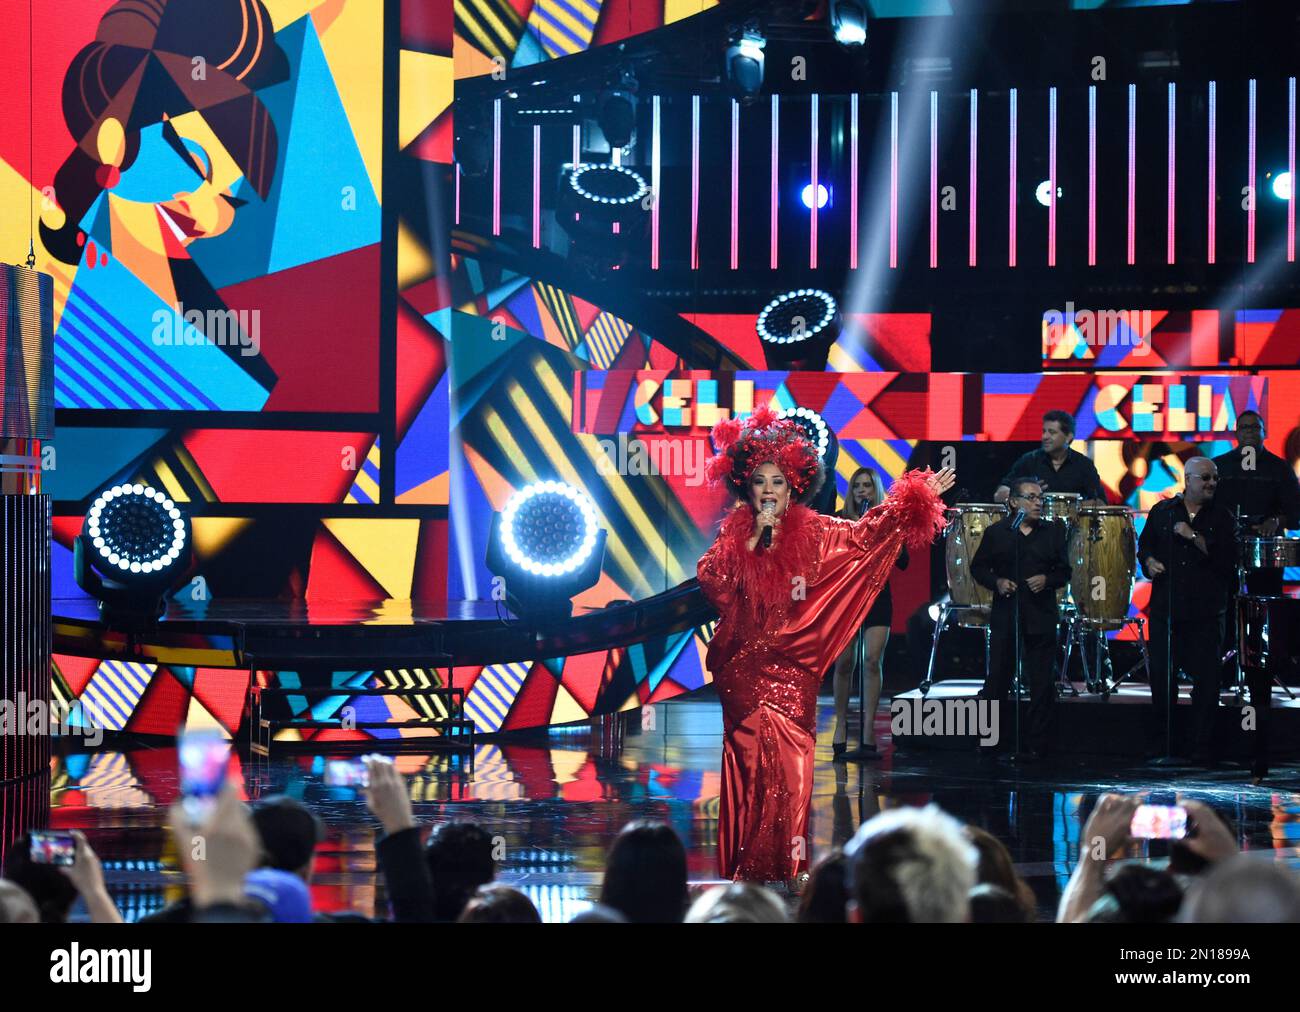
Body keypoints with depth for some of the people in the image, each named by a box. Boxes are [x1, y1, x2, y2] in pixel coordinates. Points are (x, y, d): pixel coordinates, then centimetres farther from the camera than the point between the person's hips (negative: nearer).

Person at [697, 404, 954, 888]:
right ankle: (748, 867, 1)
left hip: (793, 664, 0)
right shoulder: (734, 532, 4)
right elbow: (711, 580, -8)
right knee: (750, 755, -2)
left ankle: (787, 861, -3)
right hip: (743, 662, 0)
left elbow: (865, 534, 4)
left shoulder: (811, 530, 6)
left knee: (790, 756, -7)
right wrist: (755, 537, -10)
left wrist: (916, 499, -1)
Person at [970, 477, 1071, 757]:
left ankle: (1038, 745, 7)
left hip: (1041, 619, 1)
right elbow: (978, 567, 8)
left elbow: (1064, 571, 10)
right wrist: (996, 582, -10)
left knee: (1043, 686, 0)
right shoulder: (995, 533, 4)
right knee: (997, 680, 2)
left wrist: (1047, 580, -10)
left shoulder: (1052, 533, 7)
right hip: (1005, 617, -1)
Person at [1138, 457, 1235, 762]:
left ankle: (1202, 747, 4)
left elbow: (1227, 559, -7)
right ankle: (1162, 741, 18)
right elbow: (1145, 544, 18)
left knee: (1206, 679, -3)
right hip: (1165, 607, 1)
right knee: (1161, 675, 3)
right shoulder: (1162, 512, 10)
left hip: (1205, 611, -1)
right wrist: (1149, 561, -3)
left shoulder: (1221, 518, 5)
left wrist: (1195, 537, -12)